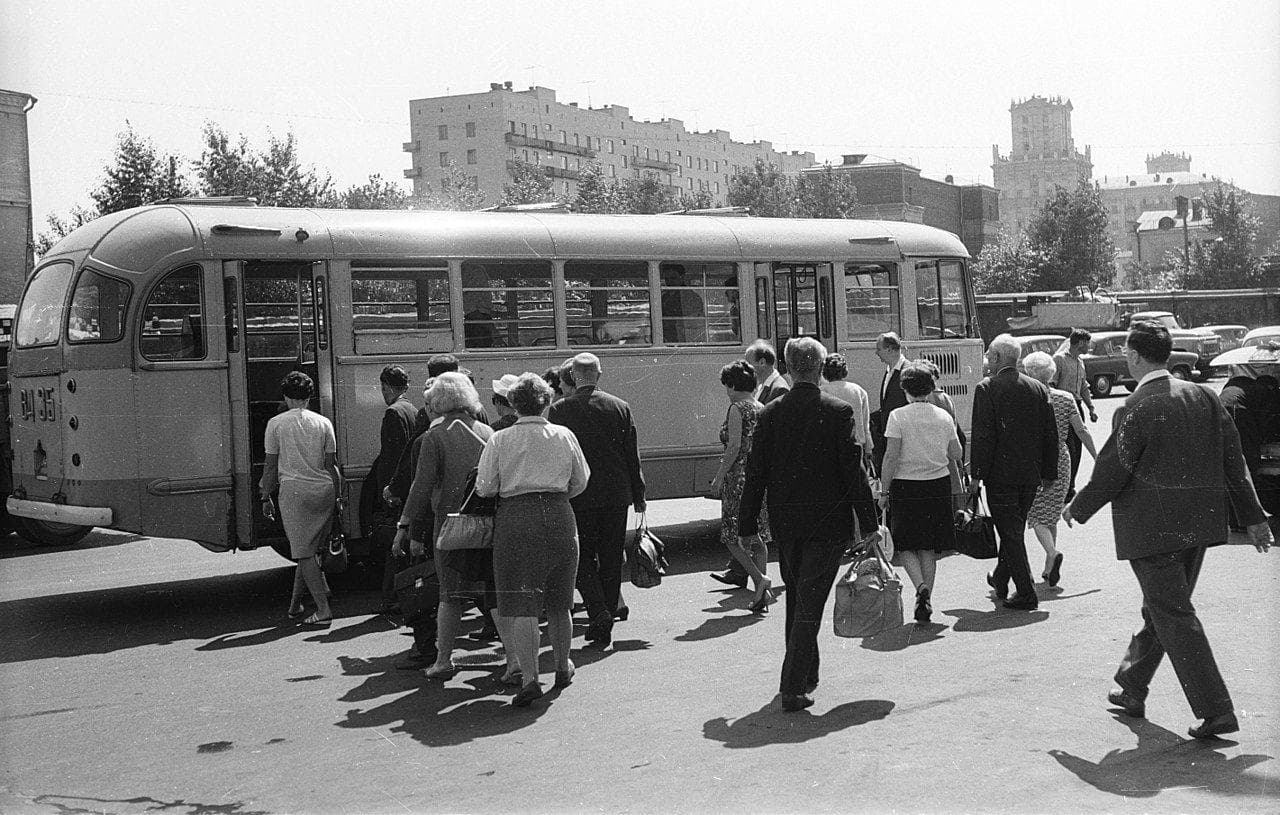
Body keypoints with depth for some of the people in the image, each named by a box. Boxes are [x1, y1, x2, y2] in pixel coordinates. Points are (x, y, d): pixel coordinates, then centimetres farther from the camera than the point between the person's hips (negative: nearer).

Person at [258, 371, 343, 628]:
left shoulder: (276, 423, 1)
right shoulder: (323, 423, 7)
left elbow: (271, 465, 3)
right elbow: (331, 464, 9)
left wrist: (266, 497, 12)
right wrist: (337, 496, 16)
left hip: (294, 489, -3)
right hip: (324, 490, 3)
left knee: (304, 552, -1)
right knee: (311, 549, 14)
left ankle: (323, 610, -8)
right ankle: (295, 605, 21)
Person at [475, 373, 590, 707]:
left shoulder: (500, 440, -2)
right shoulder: (565, 436, 4)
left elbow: (484, 488, -3)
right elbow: (580, 482, 12)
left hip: (516, 520, -3)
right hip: (559, 518, 3)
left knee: (521, 606, -3)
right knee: (559, 603, 17)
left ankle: (529, 676, -12)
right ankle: (562, 666, 33)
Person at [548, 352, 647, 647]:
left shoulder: (558, 410, -6)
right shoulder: (620, 407, 1)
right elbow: (633, 455, 4)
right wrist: (638, 495, 12)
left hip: (577, 495, -2)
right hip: (616, 495, 2)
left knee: (582, 557, 10)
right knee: (611, 560, 10)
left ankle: (598, 610, -11)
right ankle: (604, 628, 15)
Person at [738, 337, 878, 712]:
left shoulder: (770, 413, -1)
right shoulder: (838, 411, -9)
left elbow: (755, 474, 0)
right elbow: (853, 471, -9)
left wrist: (747, 526, 6)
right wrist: (869, 525, -3)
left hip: (785, 524, 3)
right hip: (827, 523, -3)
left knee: (795, 600, 19)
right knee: (809, 604, -2)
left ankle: (806, 675, 33)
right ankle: (794, 688, -7)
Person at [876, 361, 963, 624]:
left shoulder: (898, 416, -9)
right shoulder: (944, 417, 2)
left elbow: (891, 457, -13)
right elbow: (956, 455, 9)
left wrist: (884, 491, -7)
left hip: (906, 486, -4)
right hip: (938, 484, 4)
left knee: (905, 545, 7)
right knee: (929, 546, 12)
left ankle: (921, 587, -16)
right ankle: (926, 603, 11)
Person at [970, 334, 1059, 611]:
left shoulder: (986, 389, -10)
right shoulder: (1038, 389, 6)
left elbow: (982, 435, -15)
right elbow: (1051, 434, 7)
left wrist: (977, 475, -11)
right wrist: (1049, 472, 14)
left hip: (1000, 474, -6)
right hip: (1031, 474, 6)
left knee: (1011, 532, 0)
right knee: (1015, 529, 20)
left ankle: (1026, 595, -2)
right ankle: (1001, 580, 35)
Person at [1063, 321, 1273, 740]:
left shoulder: (1134, 411, -16)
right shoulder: (1205, 397, 3)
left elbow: (1110, 473, -11)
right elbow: (1233, 460, 6)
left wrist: (1077, 508, 6)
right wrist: (1253, 516, 13)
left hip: (1152, 528, -7)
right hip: (1198, 523, 7)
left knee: (1174, 615, -2)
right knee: (1161, 609, 19)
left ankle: (1215, 711, -7)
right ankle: (1132, 689, 35)